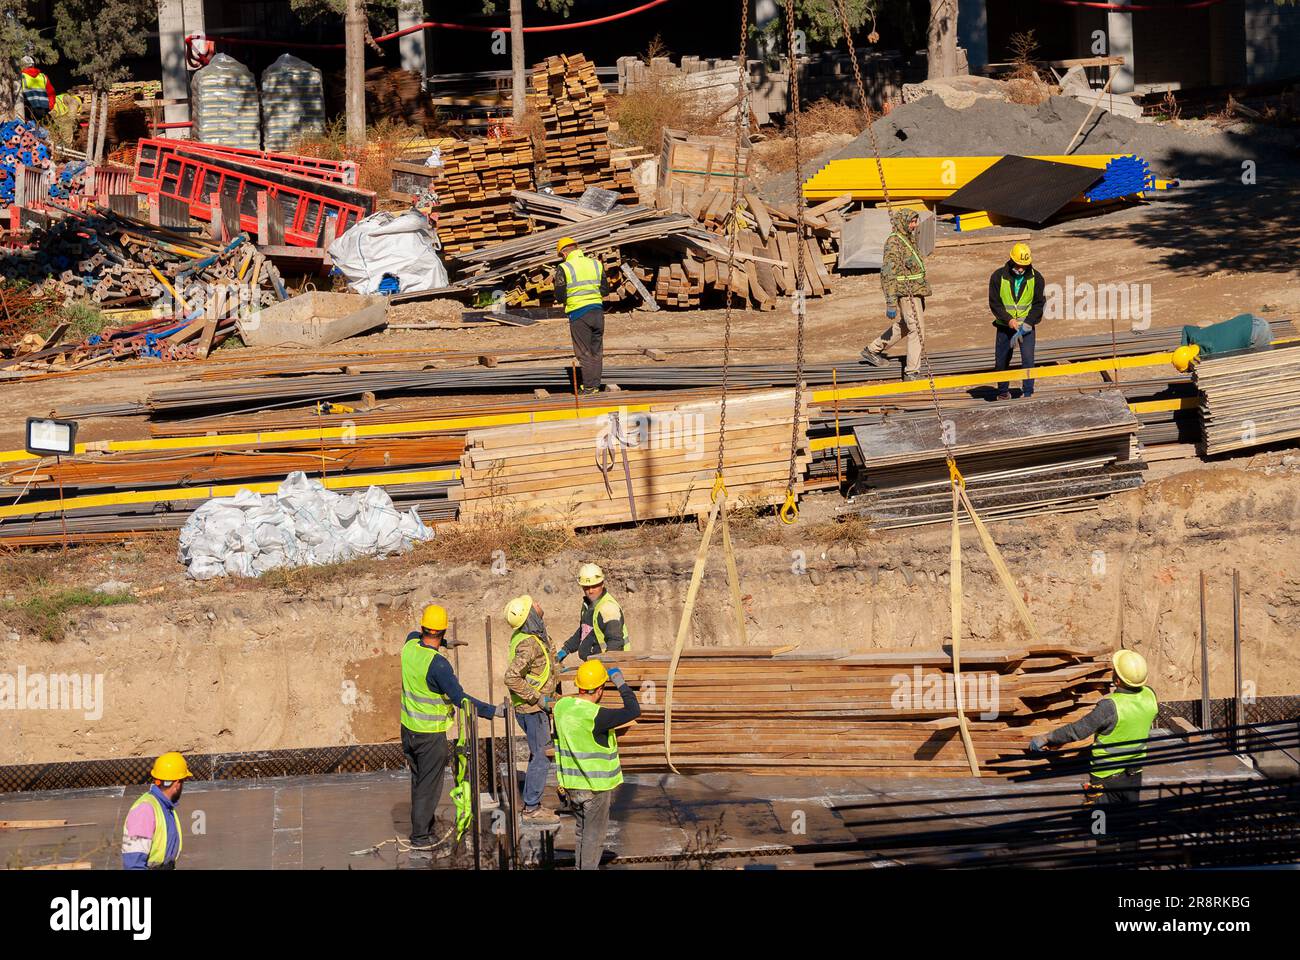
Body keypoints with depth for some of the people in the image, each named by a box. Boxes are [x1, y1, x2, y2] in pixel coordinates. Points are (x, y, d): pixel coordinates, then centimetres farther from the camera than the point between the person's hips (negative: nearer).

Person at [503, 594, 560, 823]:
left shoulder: (522, 636, 4)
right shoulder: (529, 644, -27)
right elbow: (512, 678, -34)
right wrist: (538, 698, -25)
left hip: (536, 705, 10)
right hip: (533, 710, -10)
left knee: (538, 754, 19)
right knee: (539, 757, -1)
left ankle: (530, 802, 27)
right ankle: (532, 809, 7)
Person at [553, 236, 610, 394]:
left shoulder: (563, 269, -7)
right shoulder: (596, 264, 7)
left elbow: (560, 297, -8)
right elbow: (605, 290, 10)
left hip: (578, 314, -4)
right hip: (597, 311, 4)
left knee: (584, 353, 3)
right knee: (597, 351, 12)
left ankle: (589, 386, 3)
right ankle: (596, 384, 15)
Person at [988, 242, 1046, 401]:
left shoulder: (1036, 278, -6)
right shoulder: (998, 276, -8)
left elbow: (1039, 304, -4)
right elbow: (994, 303, -5)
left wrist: (1027, 324, -16)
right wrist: (1009, 320, -17)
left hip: (1027, 325, -1)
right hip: (1005, 326, 1)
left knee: (1028, 359, -13)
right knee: (1001, 361, 8)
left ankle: (1027, 393, -8)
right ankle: (1003, 392, 26)